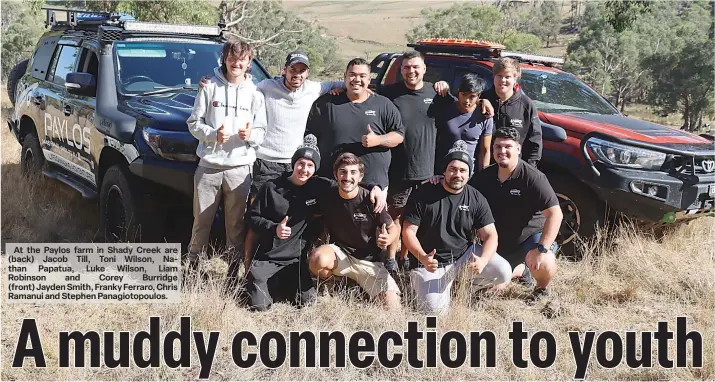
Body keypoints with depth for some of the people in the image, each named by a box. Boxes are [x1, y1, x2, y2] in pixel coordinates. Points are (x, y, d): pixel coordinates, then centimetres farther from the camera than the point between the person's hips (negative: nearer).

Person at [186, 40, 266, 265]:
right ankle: (192, 263, 14)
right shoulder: (210, 88, 5)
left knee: (236, 223, 3)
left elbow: (261, 132, 8)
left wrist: (250, 135, -14)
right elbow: (194, 122, 3)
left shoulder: (254, 94, 10)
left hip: (240, 168, 1)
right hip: (208, 166, -1)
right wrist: (213, 134, -15)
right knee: (201, 220, 4)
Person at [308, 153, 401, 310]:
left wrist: (387, 239, -23)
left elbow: (393, 228, -1)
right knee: (318, 258, -37)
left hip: (370, 260, 0)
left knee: (393, 308, -15)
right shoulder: (327, 199, -8)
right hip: (340, 254, 0)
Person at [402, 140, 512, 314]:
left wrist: (483, 260, -26)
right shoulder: (423, 195, -8)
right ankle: (420, 280, 13)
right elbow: (408, 232, -8)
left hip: (465, 256, 3)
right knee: (433, 309, -23)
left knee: (503, 273, -20)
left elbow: (490, 235, -3)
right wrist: (422, 258, -27)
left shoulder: (476, 199, -1)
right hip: (433, 263, -3)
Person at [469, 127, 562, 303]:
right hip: (500, 242, 6)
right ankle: (521, 270, 39)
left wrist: (541, 249, -36)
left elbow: (555, 214, -29)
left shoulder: (532, 177, -23)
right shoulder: (485, 176, -4)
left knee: (543, 264, -37)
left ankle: (541, 289, -1)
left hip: (532, 235, -6)